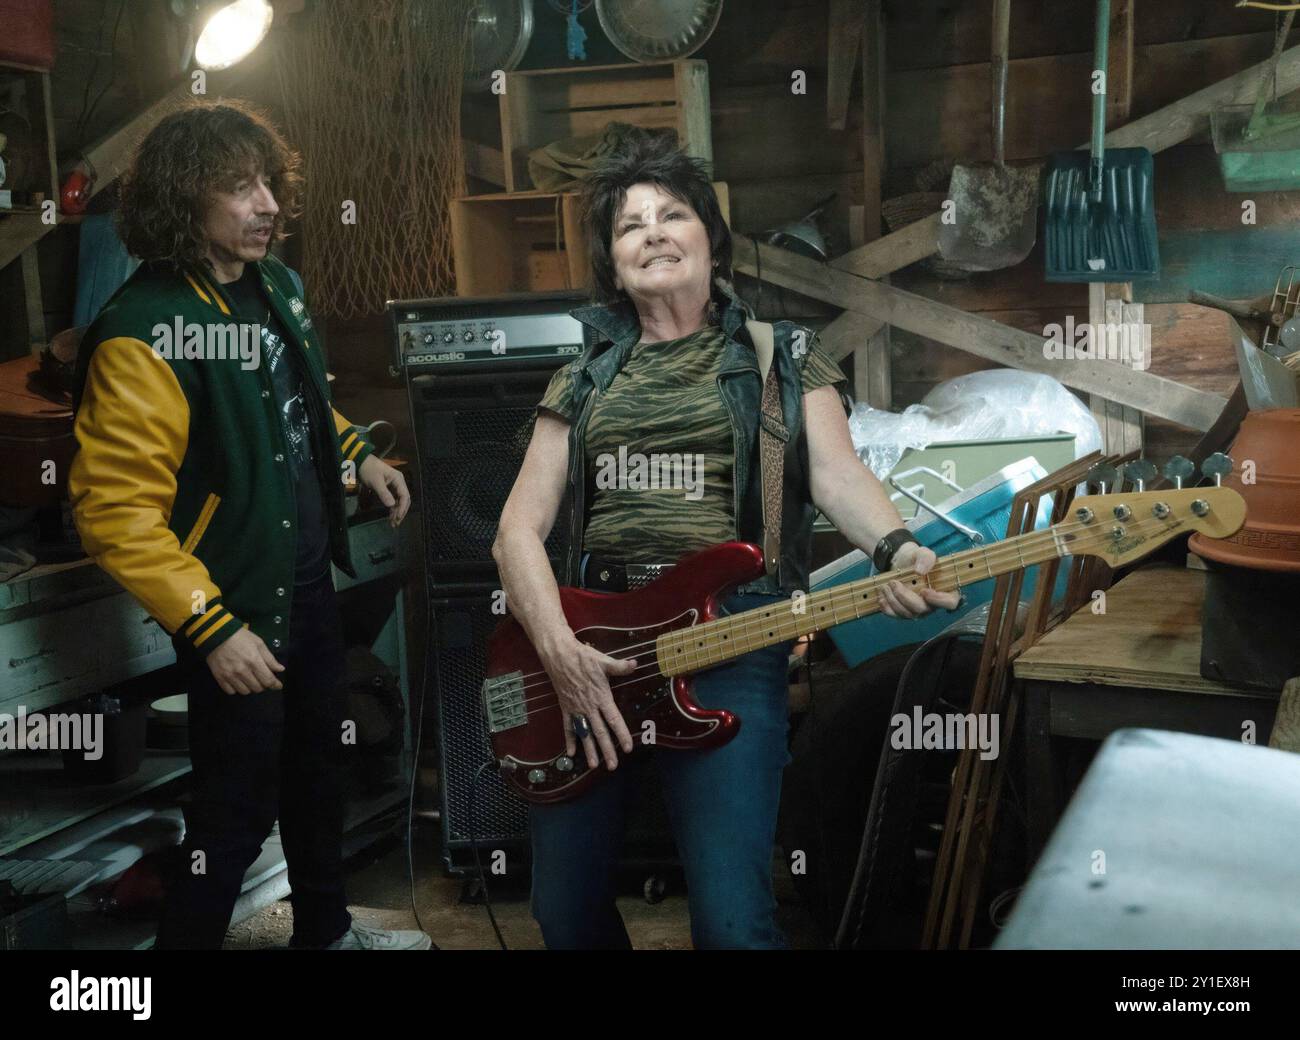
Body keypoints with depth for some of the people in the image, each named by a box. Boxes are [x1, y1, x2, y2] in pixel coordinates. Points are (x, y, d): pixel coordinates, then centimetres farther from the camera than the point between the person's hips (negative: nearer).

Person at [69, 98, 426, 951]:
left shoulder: (274, 284, 1)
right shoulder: (144, 334, -25)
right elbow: (115, 508, -27)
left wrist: (358, 454, 11)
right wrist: (210, 628, -27)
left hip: (311, 579, 9)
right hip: (237, 609, -9)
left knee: (318, 766, 24)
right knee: (237, 812, 4)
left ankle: (327, 929, 46)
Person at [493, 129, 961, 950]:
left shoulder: (782, 358, 10)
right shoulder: (585, 377, 15)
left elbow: (838, 473, -5)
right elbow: (521, 525, 7)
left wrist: (897, 551, -28)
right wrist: (559, 648, -10)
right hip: (591, 639, 3)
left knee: (732, 920, -12)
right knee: (567, 913, 9)